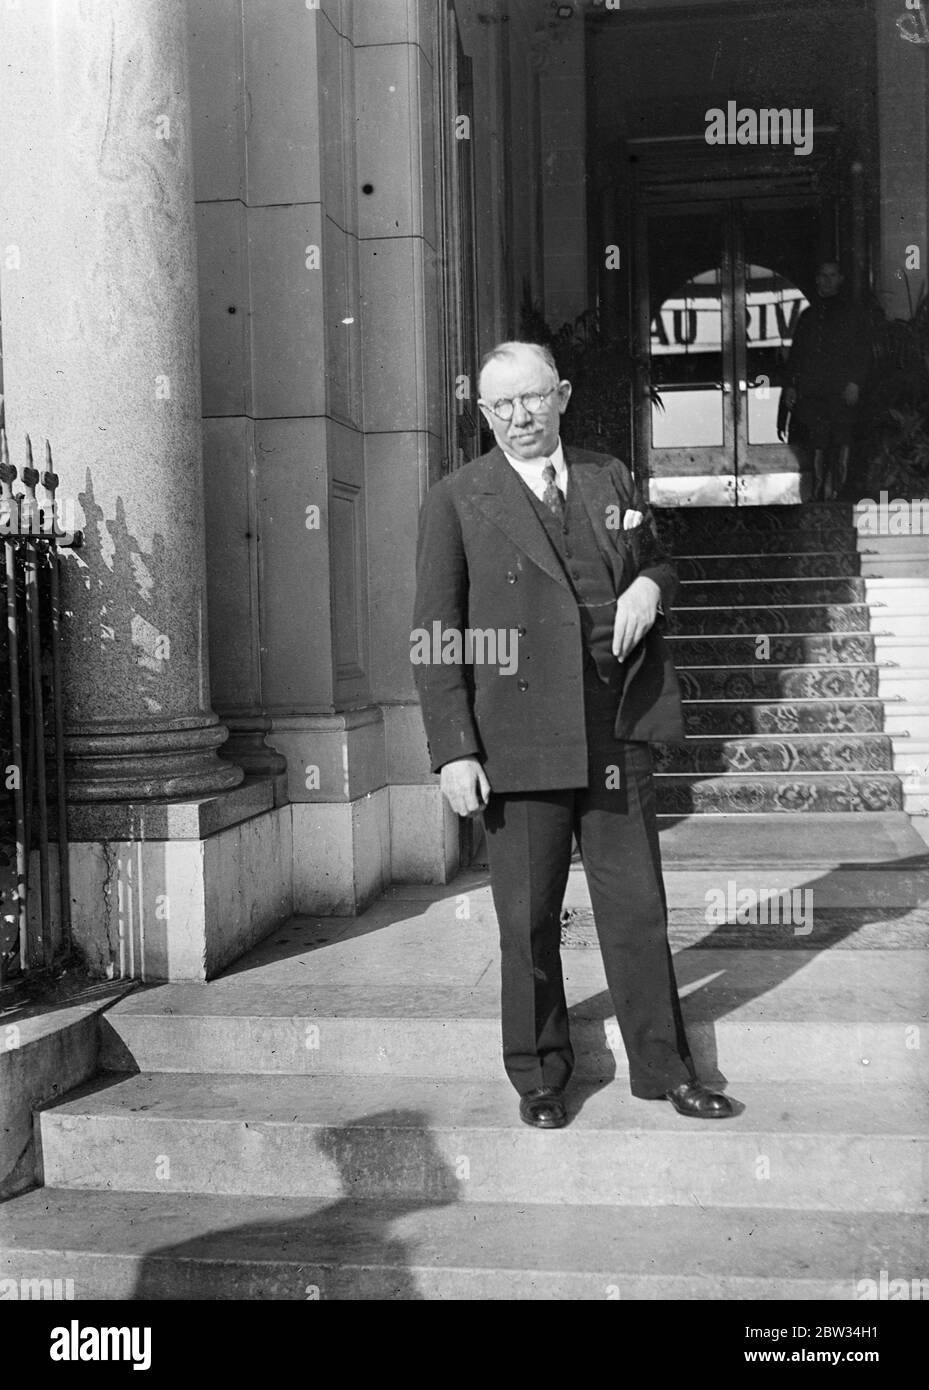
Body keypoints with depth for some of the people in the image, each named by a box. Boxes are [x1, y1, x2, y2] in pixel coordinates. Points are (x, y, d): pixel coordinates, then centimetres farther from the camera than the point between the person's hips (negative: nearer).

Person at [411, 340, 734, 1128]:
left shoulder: (610, 479, 12)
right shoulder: (457, 502, 1)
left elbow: (658, 562, 25)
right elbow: (436, 636, -3)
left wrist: (649, 585, -1)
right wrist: (454, 751, -11)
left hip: (617, 733, 3)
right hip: (520, 742, -3)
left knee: (637, 906, 9)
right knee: (528, 921, 6)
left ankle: (664, 1069, 24)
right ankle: (539, 1078, 24)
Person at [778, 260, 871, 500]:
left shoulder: (851, 313, 12)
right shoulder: (808, 315, 22)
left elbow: (863, 352, 6)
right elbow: (795, 353, 21)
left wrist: (855, 382, -7)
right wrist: (790, 385, 9)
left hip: (841, 390, -2)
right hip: (810, 390, 2)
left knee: (840, 442, -10)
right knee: (817, 444, -5)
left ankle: (835, 491, -8)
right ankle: (819, 496, -4)